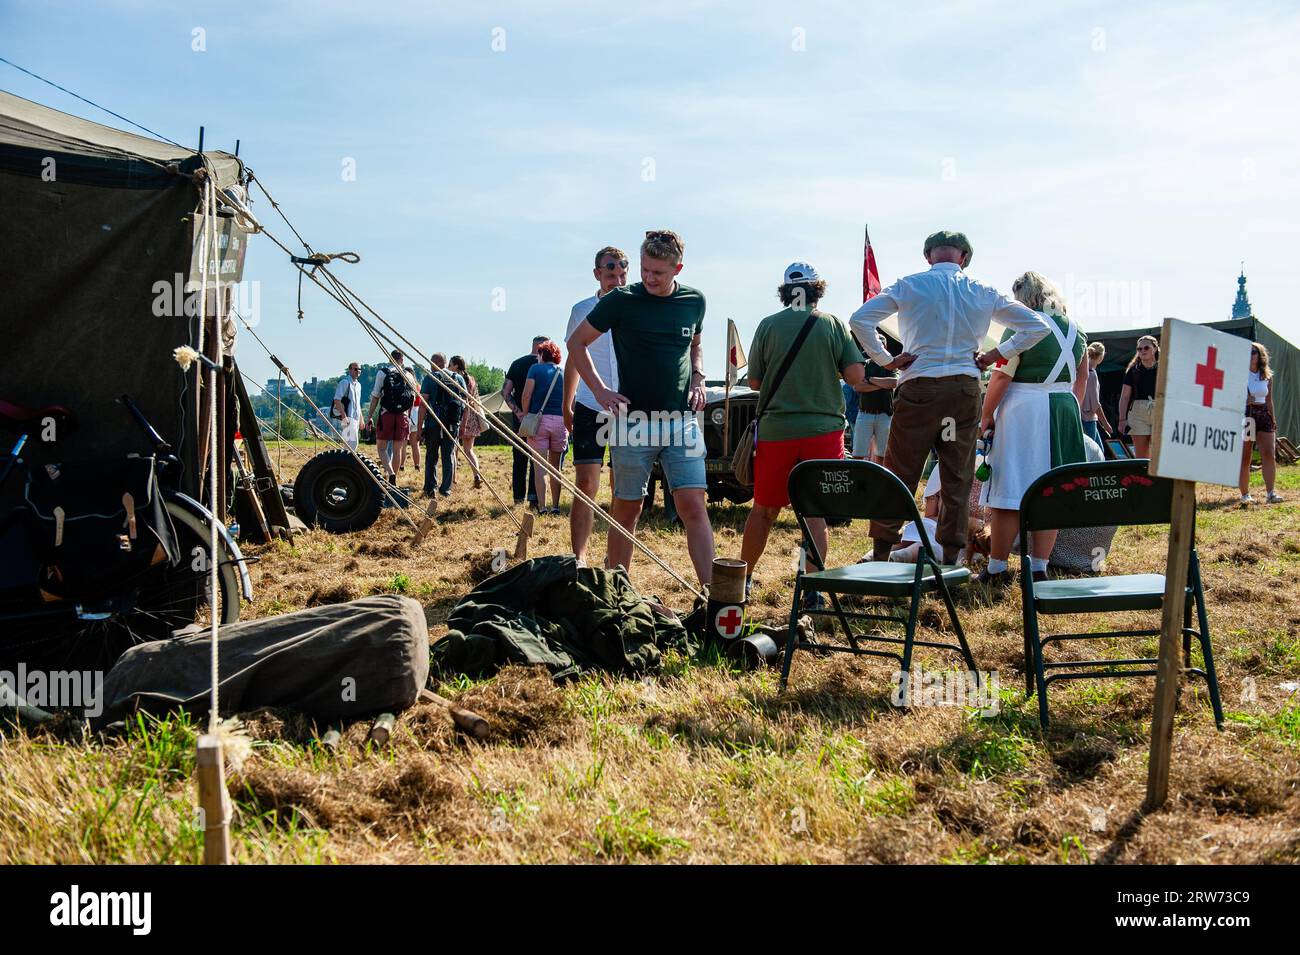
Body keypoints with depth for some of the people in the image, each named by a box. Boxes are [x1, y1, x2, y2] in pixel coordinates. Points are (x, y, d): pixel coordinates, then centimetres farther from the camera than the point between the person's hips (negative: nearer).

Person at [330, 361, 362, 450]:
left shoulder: (358, 384, 18)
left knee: (353, 443, 9)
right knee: (352, 443, -15)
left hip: (355, 418, 9)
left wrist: (361, 419, 23)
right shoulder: (344, 382, -9)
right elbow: (337, 400, -17)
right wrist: (344, 416, -23)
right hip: (347, 417, -9)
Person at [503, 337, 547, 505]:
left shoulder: (516, 364, 10)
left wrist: (518, 411, -3)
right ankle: (533, 496, -7)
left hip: (519, 417, 5)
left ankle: (518, 497, 10)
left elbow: (505, 392, 3)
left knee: (519, 458, 10)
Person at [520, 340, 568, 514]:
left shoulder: (536, 369, 3)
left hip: (539, 419, -3)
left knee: (540, 467, -3)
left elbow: (526, 396, -7)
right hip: (560, 420, 3)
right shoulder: (564, 374, 13)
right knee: (555, 466, 13)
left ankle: (542, 507, -9)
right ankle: (555, 506, 14)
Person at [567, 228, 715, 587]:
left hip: (682, 421, 2)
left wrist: (698, 379, 7)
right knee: (627, 510, 6)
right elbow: (576, 343, 5)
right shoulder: (622, 300, -4)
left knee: (693, 507, -7)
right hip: (633, 420, -2)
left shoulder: (694, 302, 7)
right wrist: (600, 389, -5)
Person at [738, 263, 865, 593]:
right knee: (816, 512, 4)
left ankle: (742, 579, 23)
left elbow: (754, 382, 4)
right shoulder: (834, 324, 0)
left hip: (775, 430, 1)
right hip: (823, 428, -1)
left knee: (763, 509, 13)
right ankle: (813, 588, 0)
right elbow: (855, 376, -5)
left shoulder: (768, 326, 0)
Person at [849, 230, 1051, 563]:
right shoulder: (983, 293, 7)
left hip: (918, 389, -2)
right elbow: (1037, 327, 9)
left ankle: (880, 554, 6)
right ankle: (951, 559, 10)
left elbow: (859, 320, -8)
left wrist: (884, 359, -2)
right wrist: (997, 354, 10)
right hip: (965, 391, 2)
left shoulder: (909, 286, 0)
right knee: (958, 479, 7)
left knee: (899, 475, 4)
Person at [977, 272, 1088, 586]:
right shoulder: (1075, 330, 12)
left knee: (1009, 494, -2)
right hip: (1064, 410, 6)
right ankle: (1038, 568, 10)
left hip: (1022, 410, -6)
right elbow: (1081, 380, 17)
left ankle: (996, 569, 1)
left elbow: (1002, 377, -12)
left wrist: (985, 417, -6)